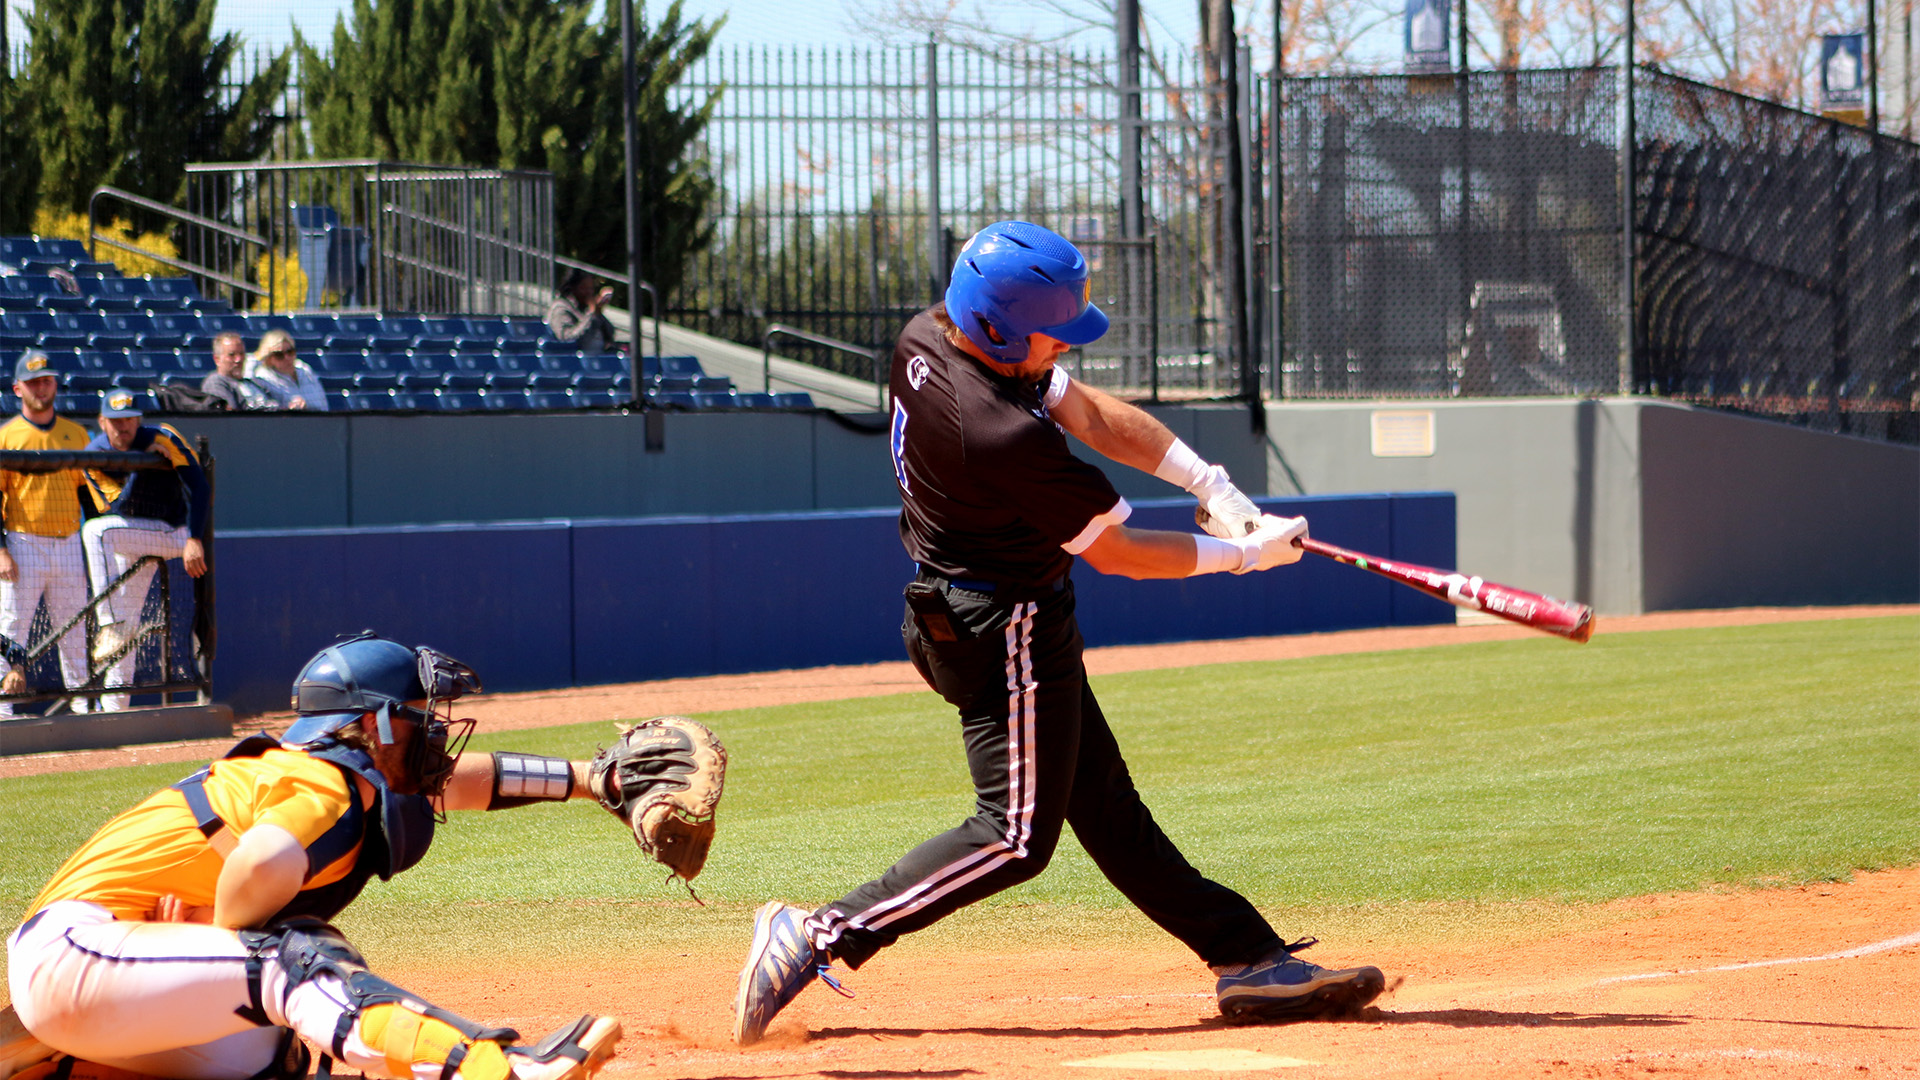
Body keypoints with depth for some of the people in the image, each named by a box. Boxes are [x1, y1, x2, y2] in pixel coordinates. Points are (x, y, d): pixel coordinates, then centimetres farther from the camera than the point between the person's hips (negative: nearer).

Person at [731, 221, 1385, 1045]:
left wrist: (1211, 484, 0)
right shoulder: (1002, 433, -31)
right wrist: (1242, 554, -7)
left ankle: (1251, 960, 14)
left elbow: (1089, 413, 7)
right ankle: (820, 938, -8)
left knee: (1105, 806, 10)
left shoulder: (926, 339, -3)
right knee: (1017, 833, -7)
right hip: (1003, 629, -10)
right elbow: (1115, 551, -19)